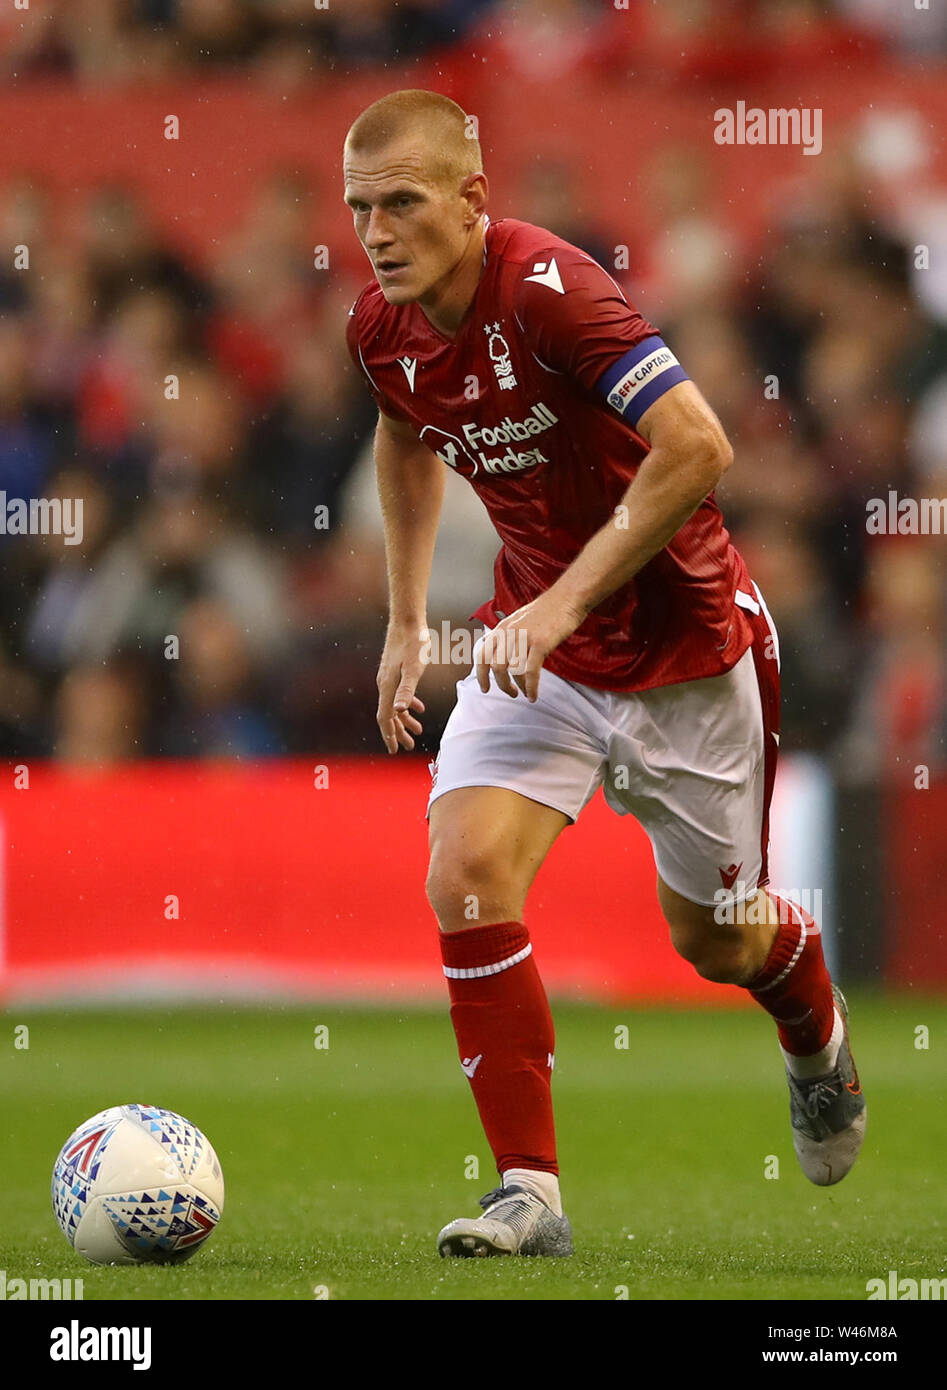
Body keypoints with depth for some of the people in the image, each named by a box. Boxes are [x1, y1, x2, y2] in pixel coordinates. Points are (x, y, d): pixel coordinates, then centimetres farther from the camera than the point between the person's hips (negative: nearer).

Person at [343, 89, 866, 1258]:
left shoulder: (546, 289, -28)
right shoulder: (380, 328, -6)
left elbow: (696, 447, -34)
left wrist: (565, 601, -33)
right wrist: (405, 620, 15)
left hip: (688, 645, -5)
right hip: (535, 644, 5)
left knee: (715, 941, 11)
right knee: (466, 878, -18)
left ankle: (818, 1045, 48)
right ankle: (528, 1190, -11)